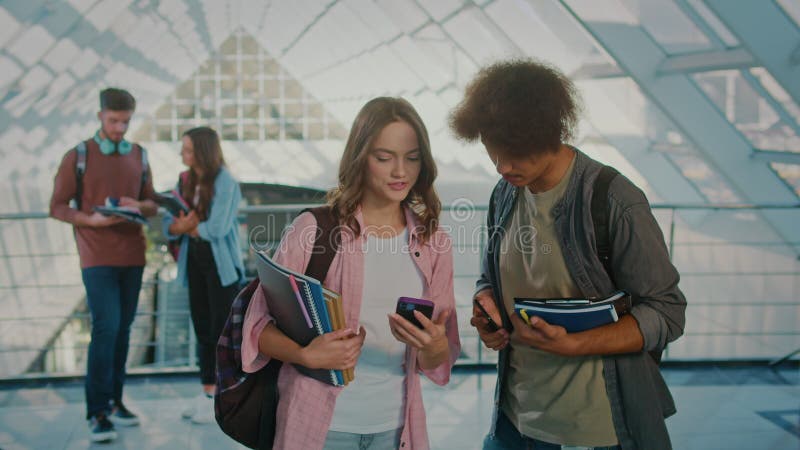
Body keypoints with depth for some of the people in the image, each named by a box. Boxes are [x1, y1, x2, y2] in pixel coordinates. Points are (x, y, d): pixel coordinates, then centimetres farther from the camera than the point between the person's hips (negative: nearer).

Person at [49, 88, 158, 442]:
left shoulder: (139, 156, 11)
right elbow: (58, 207, 0)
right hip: (97, 257, -4)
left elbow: (152, 204, 15)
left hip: (132, 256, 4)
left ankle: (114, 400, 19)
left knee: (122, 330, 8)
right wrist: (91, 219, -17)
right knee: (105, 328, -11)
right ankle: (98, 412, -4)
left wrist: (139, 206, -8)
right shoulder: (78, 156, 0)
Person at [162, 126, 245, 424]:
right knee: (202, 329, 11)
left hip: (221, 264, -6)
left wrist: (189, 227, -6)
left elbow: (217, 228, -21)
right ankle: (208, 394, 22)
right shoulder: (185, 181, 7)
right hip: (196, 261, 6)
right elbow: (170, 224, 3)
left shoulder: (225, 183, -14)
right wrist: (180, 227, -18)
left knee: (223, 331, 0)